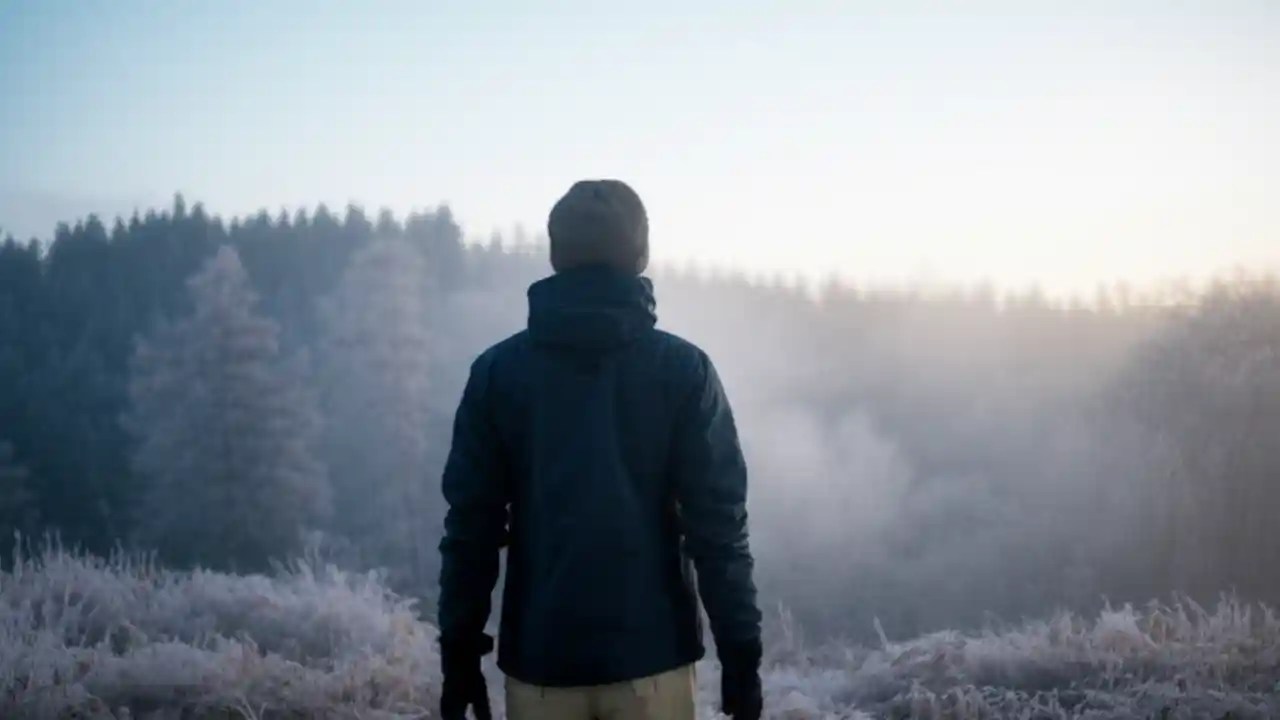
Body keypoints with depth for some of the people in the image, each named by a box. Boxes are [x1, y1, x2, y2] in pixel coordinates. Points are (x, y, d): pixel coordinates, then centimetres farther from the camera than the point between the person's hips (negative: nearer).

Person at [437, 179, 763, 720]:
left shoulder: (497, 370, 1)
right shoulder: (682, 369, -4)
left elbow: (471, 523, 2)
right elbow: (717, 524, -7)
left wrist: (459, 650, 9)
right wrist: (740, 650, -1)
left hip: (539, 655, 2)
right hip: (650, 653, -1)